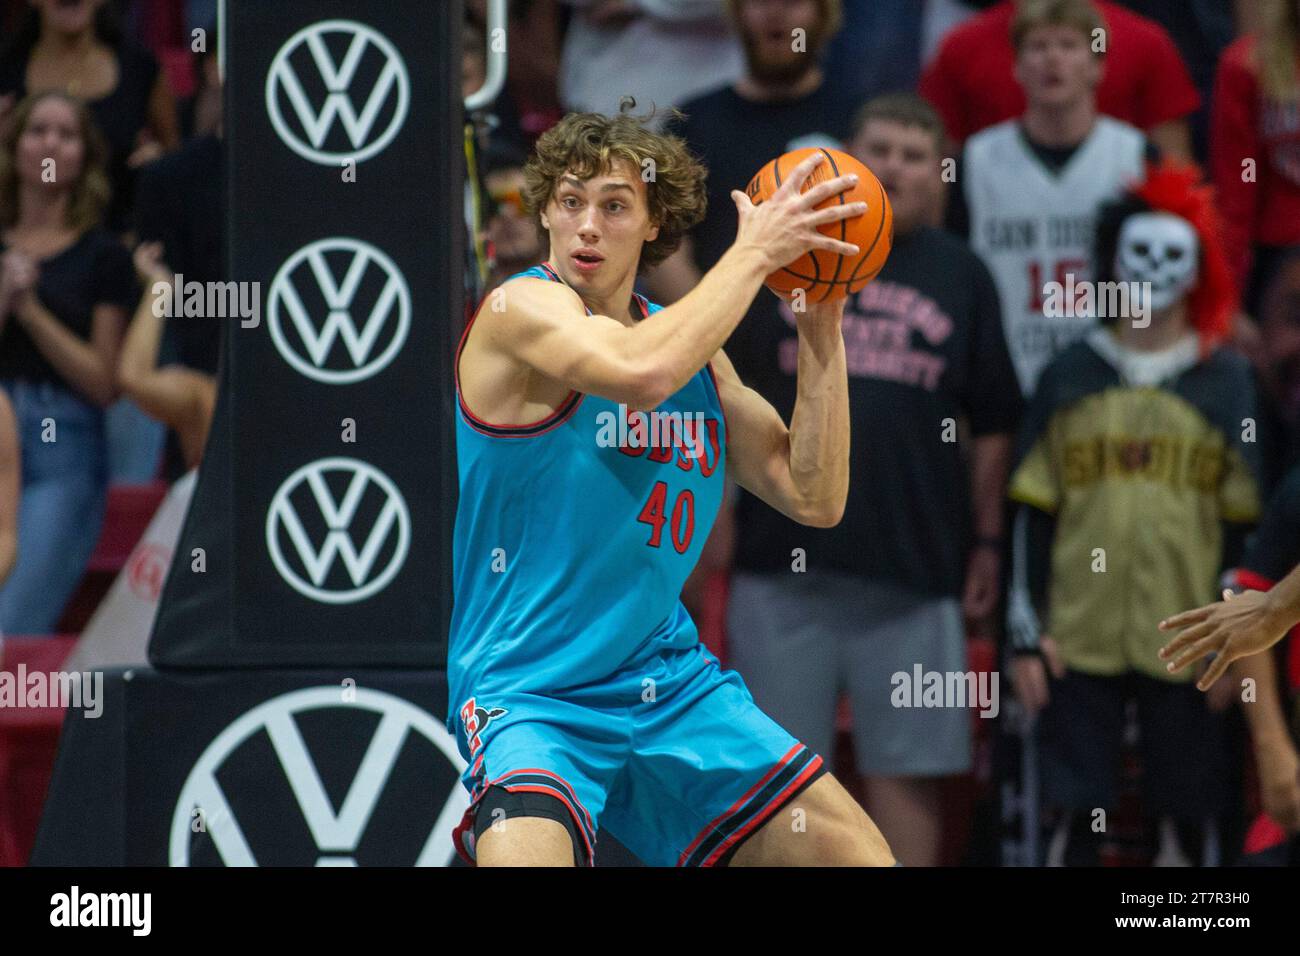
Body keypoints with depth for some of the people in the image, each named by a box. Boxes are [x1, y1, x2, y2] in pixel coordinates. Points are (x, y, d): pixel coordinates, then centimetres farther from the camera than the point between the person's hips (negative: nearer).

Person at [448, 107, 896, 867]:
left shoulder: (696, 353, 12)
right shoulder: (524, 308, -10)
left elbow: (816, 499, 10)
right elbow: (642, 373, -31)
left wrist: (821, 334, 2)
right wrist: (755, 252, -19)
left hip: (674, 685, 7)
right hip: (531, 697, -7)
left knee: (860, 858, 3)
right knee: (526, 856, -34)